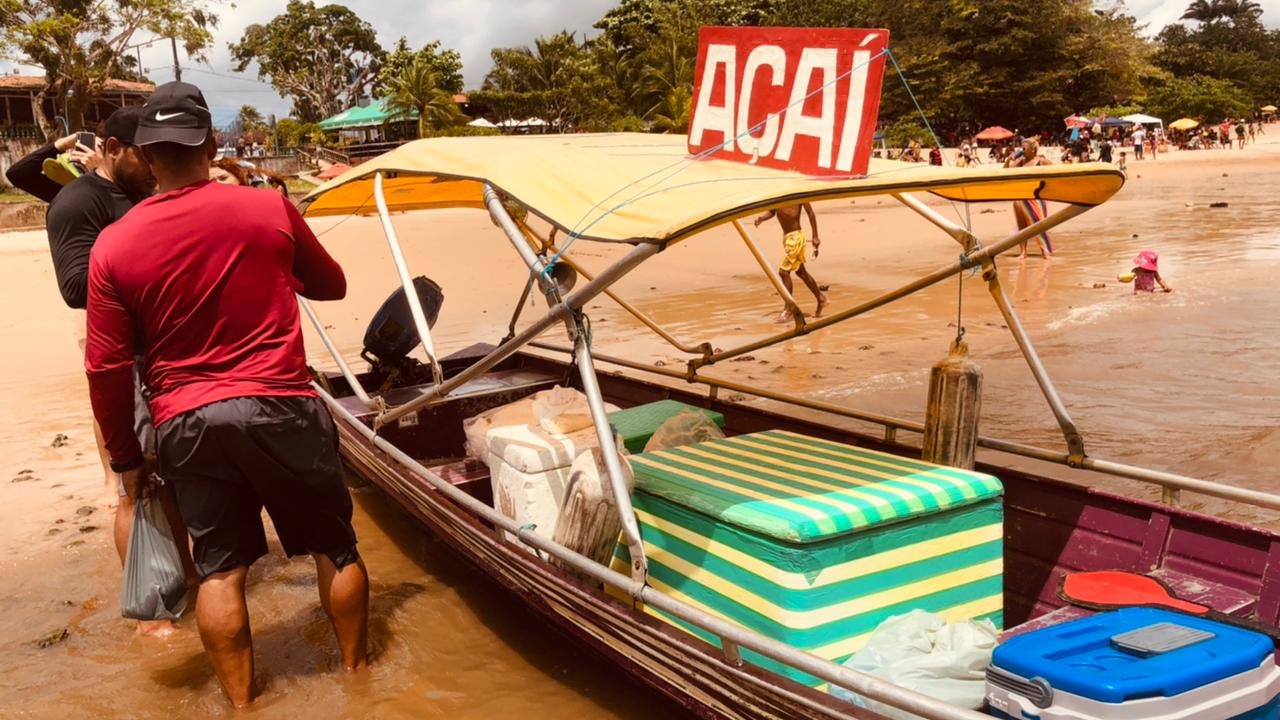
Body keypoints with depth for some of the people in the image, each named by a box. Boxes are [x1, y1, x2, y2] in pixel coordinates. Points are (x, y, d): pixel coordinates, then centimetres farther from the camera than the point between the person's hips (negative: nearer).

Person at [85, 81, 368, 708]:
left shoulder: (113, 245, -3)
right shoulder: (269, 209, -5)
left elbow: (107, 369, -1)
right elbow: (332, 285, 12)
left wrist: (125, 457, 11)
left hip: (186, 424, 1)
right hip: (281, 408, -1)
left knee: (219, 567, 13)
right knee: (335, 547, 16)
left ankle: (241, 703, 23)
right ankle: (357, 670, 31)